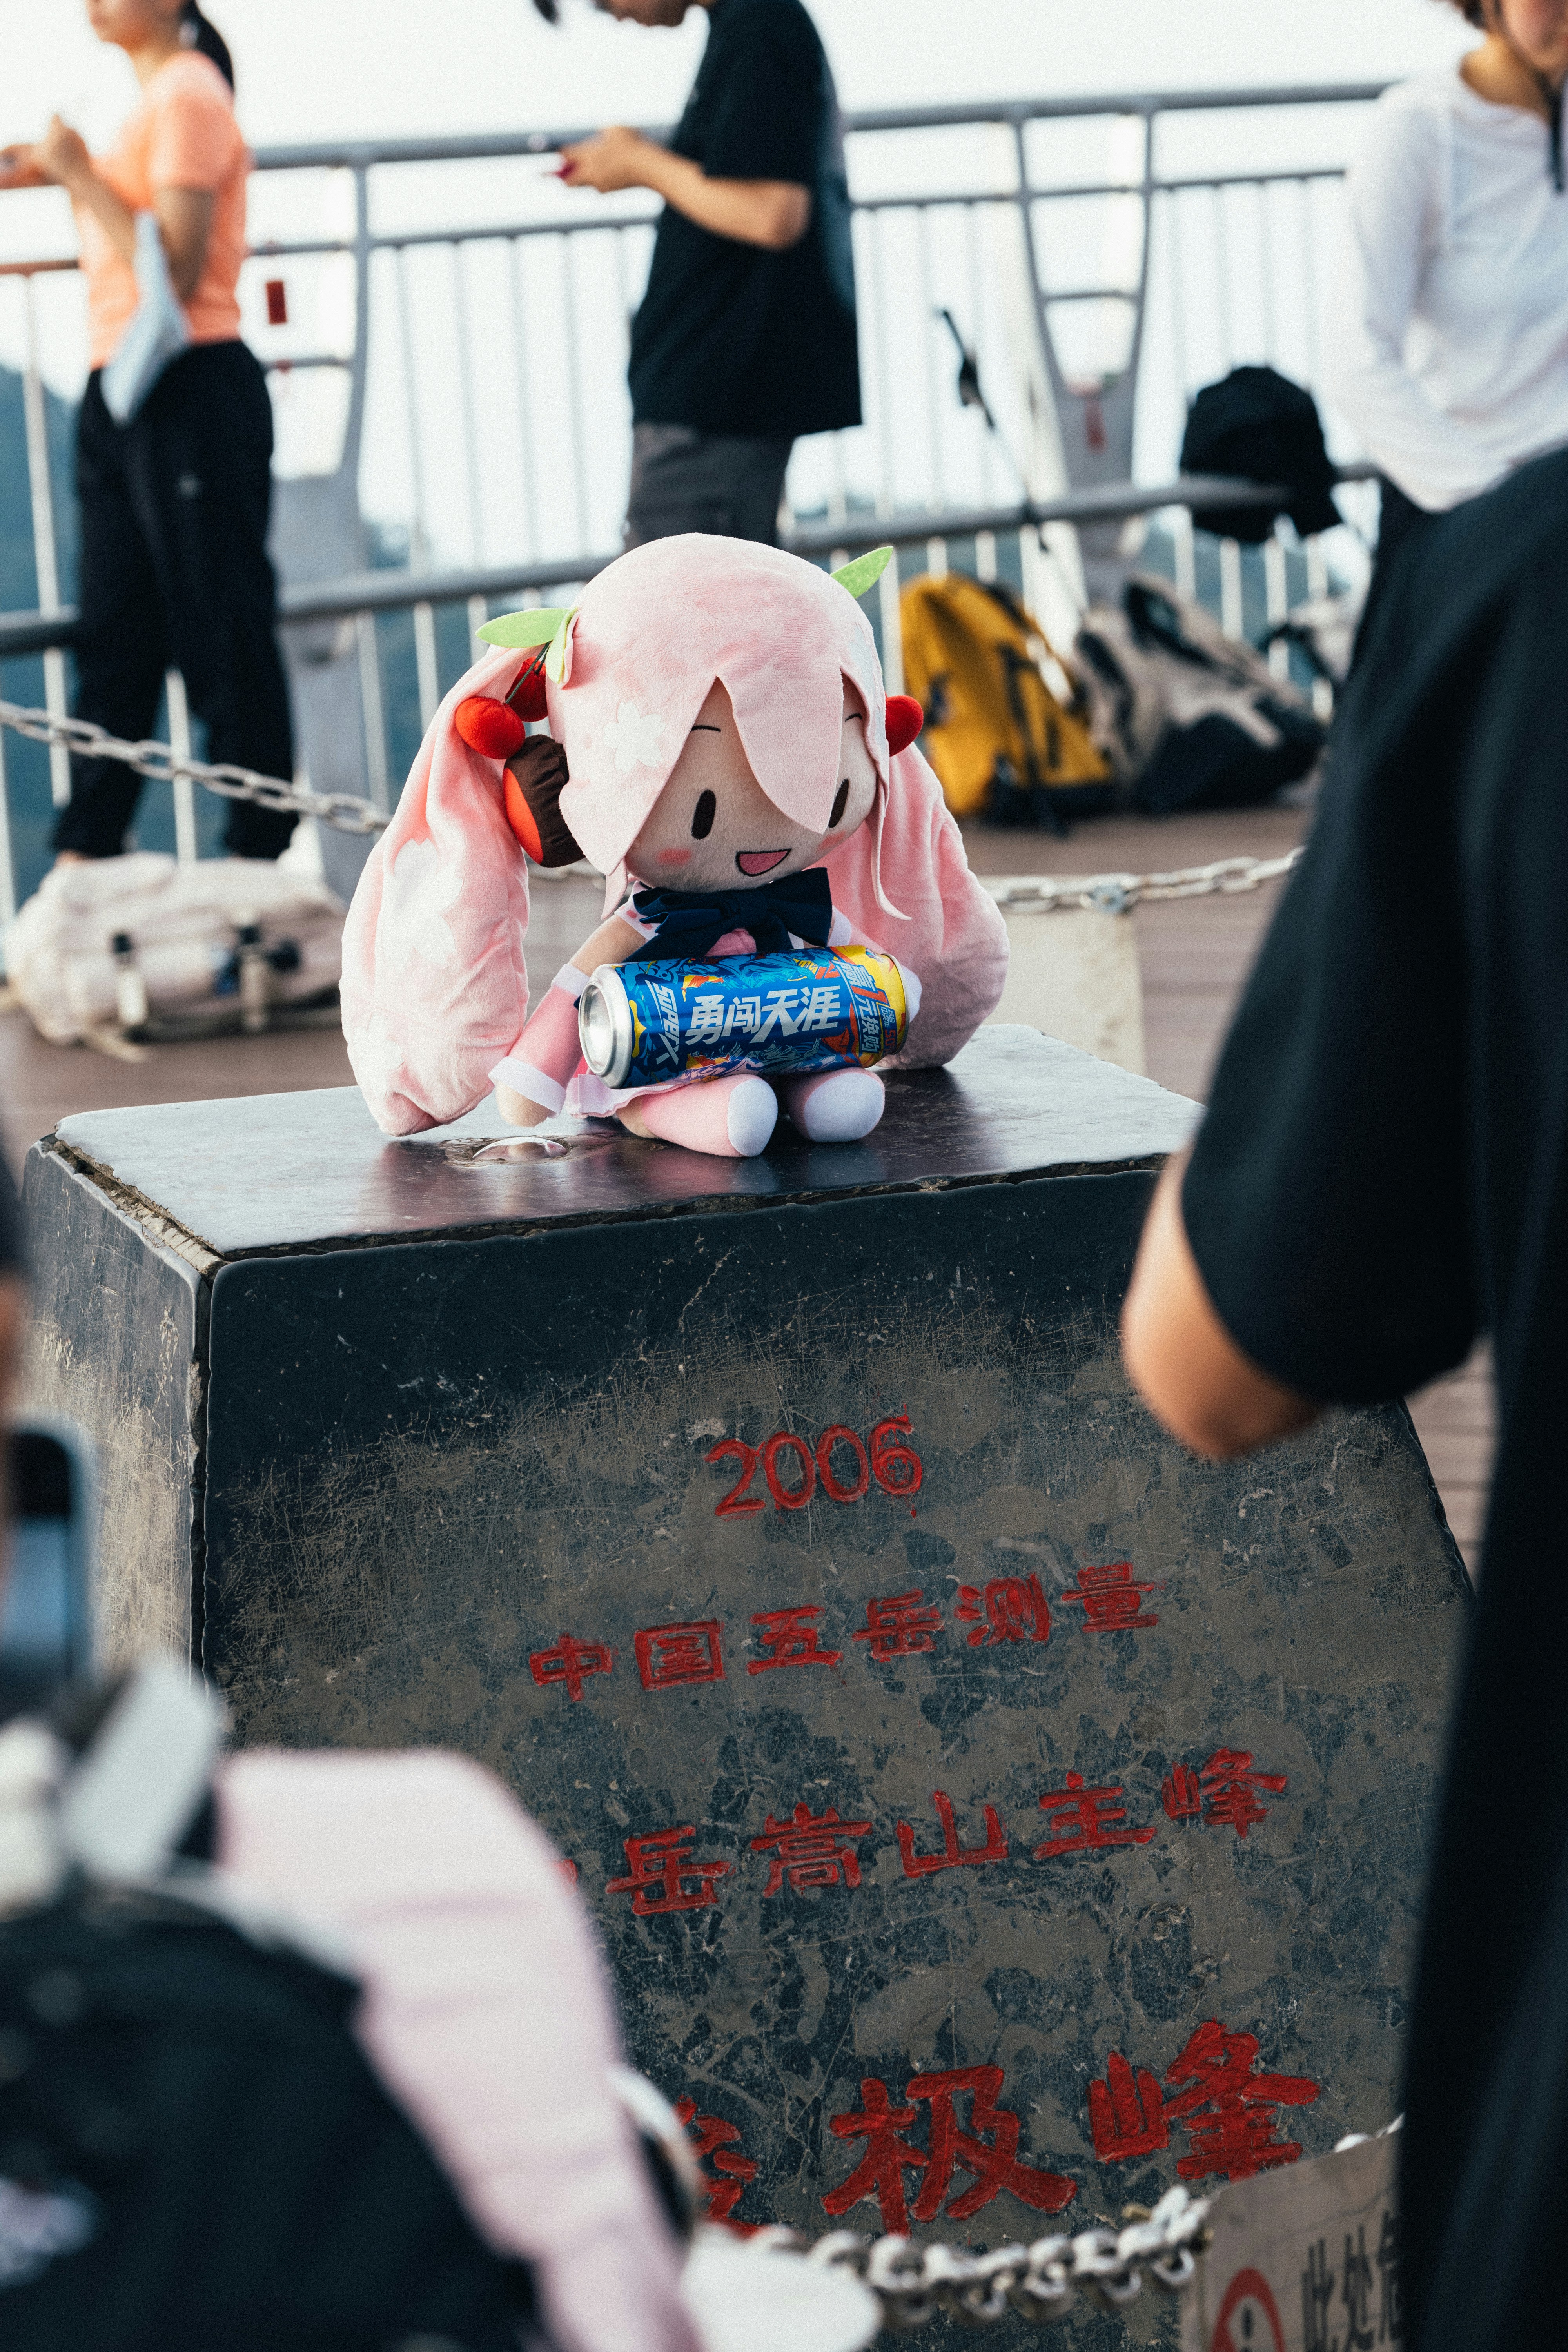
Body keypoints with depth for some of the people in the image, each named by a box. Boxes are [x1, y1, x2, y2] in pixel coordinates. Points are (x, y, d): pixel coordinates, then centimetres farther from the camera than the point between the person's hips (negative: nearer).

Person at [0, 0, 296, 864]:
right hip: (124, 396, 10)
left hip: (188, 396, -10)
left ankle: (260, 856, 0)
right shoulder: (153, 97, 18)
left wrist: (82, 176, -15)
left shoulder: (187, 95, -10)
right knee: (112, 637, 7)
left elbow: (176, 272, -19)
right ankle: (81, 862, 8)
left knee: (224, 636, -5)